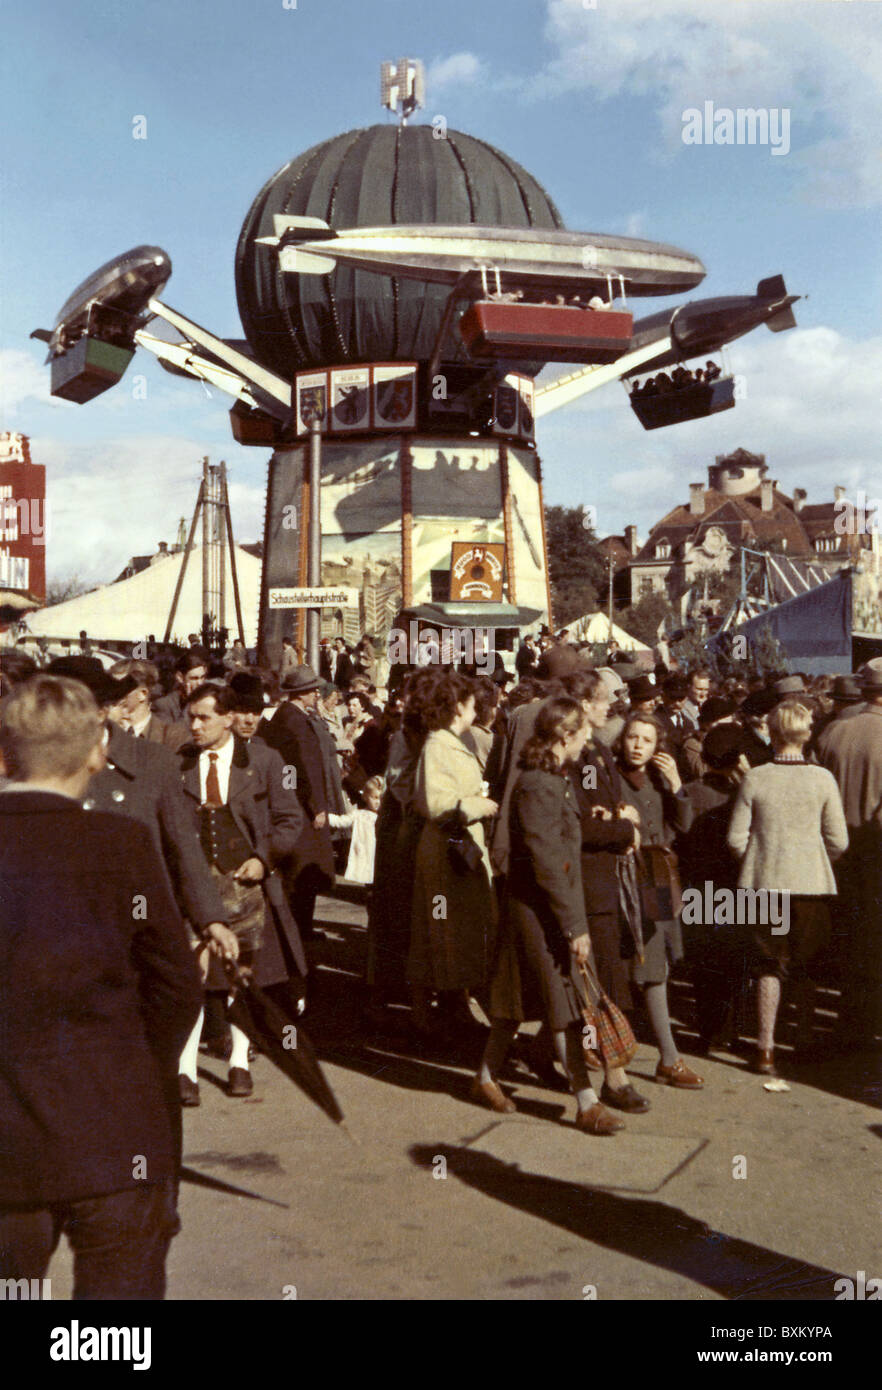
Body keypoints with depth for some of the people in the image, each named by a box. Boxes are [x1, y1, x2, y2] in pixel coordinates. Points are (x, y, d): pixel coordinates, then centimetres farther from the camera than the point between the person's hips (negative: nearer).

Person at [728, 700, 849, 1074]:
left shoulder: (754, 779, -8)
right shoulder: (822, 779, -8)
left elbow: (736, 839, -5)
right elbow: (838, 840, -5)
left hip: (765, 882, 0)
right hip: (811, 882, 0)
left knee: (769, 966, 10)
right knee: (807, 967, 16)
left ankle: (765, 1049, 11)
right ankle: (804, 1041, 25)